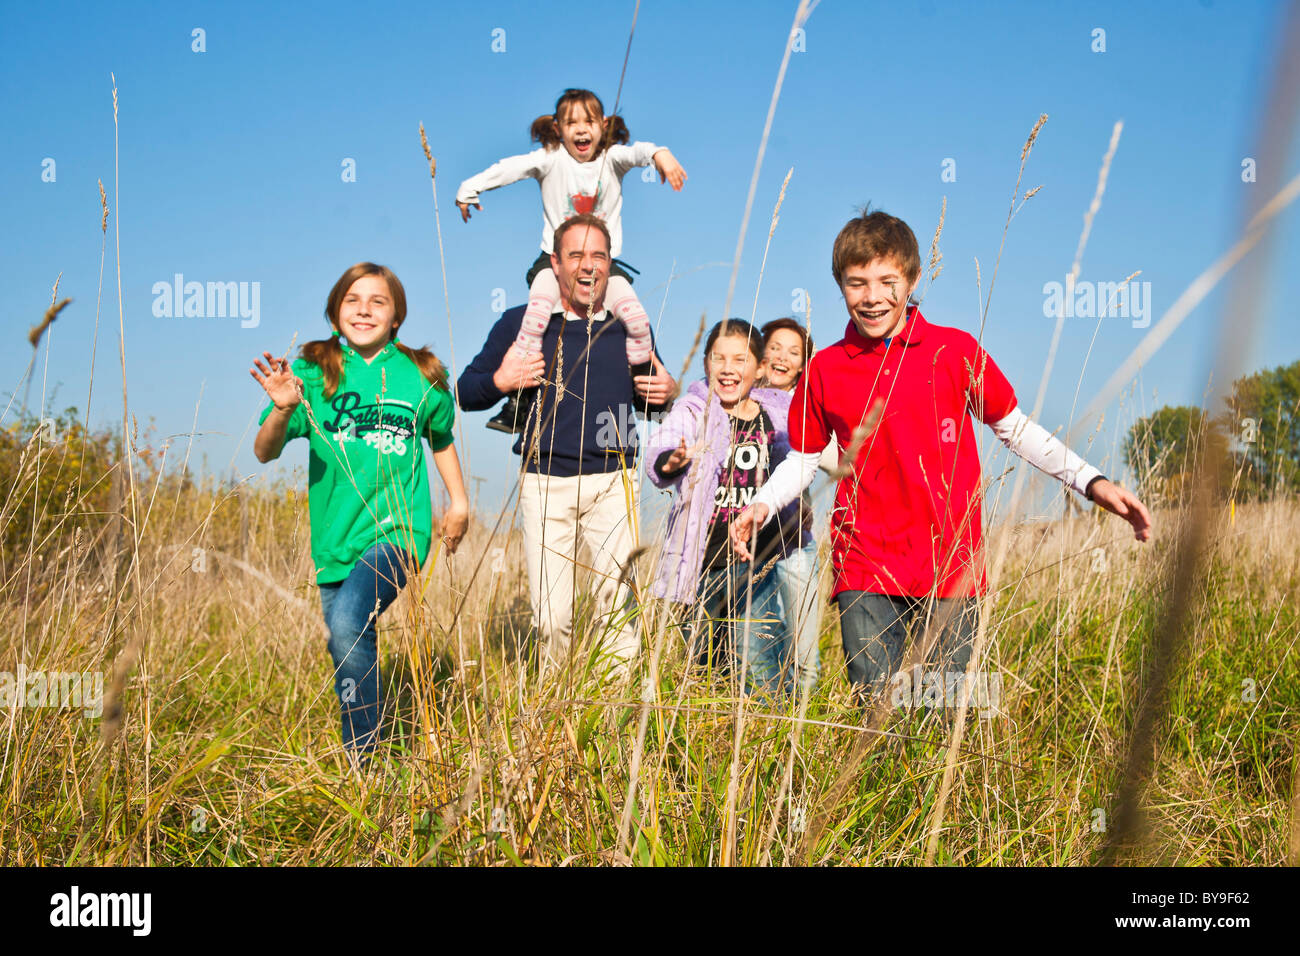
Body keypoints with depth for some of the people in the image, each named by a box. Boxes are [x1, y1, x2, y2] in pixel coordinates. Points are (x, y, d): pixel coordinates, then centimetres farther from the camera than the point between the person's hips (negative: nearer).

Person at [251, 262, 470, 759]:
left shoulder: (421, 376, 2)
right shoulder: (314, 372, 0)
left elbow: (441, 438, 21)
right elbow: (264, 453, -5)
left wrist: (459, 501, 18)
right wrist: (282, 410, -24)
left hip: (399, 529, -3)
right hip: (336, 535, 3)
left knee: (349, 620, -27)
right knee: (351, 648, 12)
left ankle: (362, 754, -14)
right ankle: (360, 764, 33)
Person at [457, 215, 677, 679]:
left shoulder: (629, 326, 12)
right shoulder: (520, 323, 6)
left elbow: (648, 398, 24)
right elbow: (466, 392, 10)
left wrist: (666, 393, 1)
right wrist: (500, 381, -11)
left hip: (611, 483, 1)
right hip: (545, 484, -1)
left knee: (616, 605, -6)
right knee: (552, 617, 1)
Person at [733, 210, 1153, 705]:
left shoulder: (957, 352, 1)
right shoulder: (825, 370, 5)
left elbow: (1015, 428, 9)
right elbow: (804, 458, 17)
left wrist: (1092, 481, 1)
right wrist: (763, 504, -2)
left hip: (950, 568, -1)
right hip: (866, 569, 1)